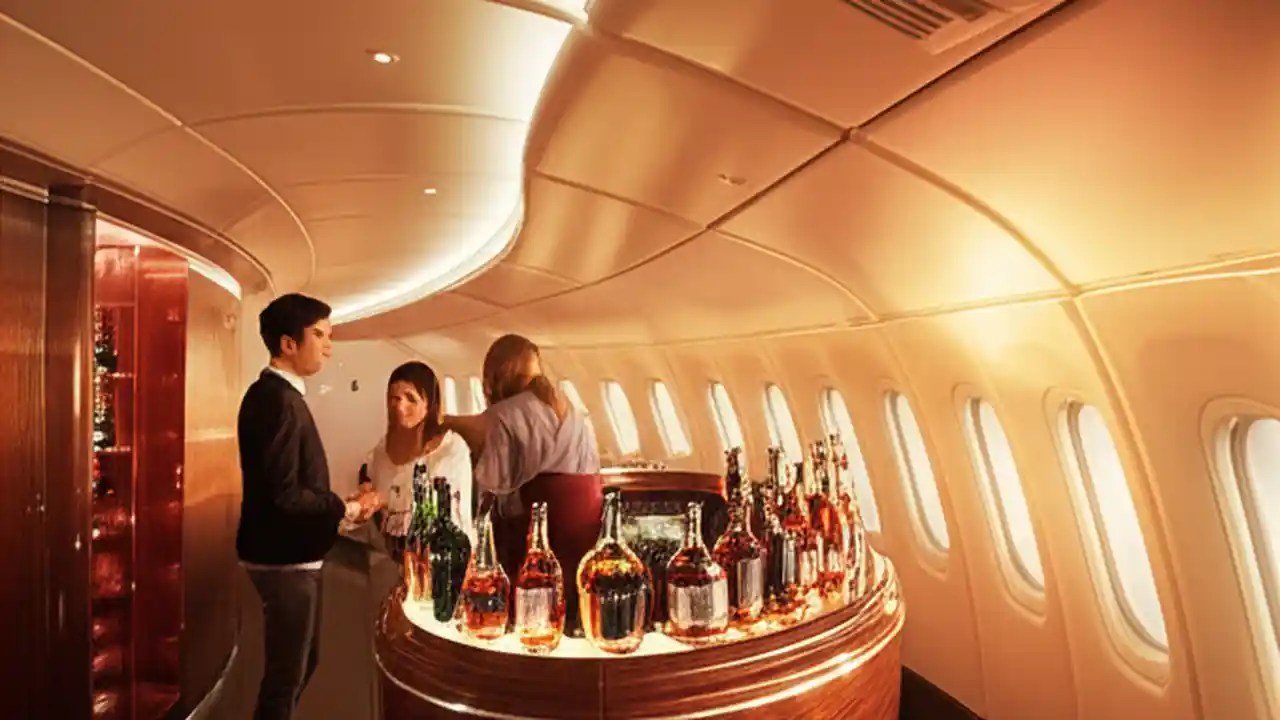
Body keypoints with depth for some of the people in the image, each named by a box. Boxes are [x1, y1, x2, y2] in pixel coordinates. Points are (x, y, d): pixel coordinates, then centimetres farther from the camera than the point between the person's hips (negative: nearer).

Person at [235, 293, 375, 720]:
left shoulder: (281, 394, 10)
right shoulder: (277, 399, -21)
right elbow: (283, 493, -27)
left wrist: (338, 506, 2)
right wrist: (345, 508, -14)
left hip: (294, 554, 10)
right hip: (285, 559, -10)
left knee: (302, 662, 24)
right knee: (286, 674, 5)